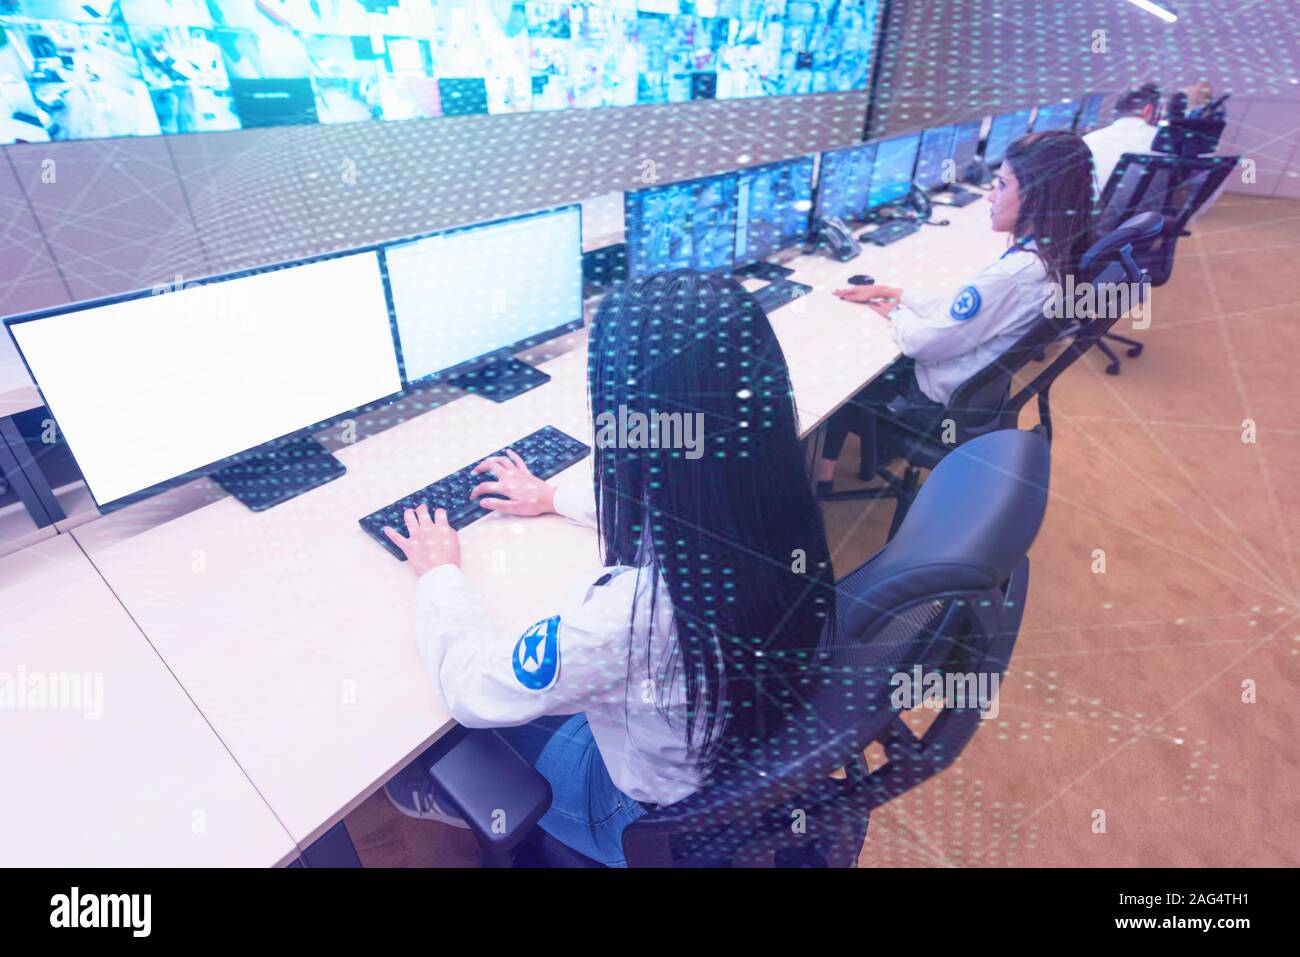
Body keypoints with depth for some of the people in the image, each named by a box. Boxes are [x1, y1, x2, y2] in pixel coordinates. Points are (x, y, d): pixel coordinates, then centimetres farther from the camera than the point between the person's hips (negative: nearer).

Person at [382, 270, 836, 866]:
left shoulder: (630, 612, -44)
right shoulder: (778, 510, -22)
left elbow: (472, 690, -25)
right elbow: (681, 511, 1)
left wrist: (439, 574, -8)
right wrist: (557, 498, 9)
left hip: (655, 814, -5)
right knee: (524, 694, 22)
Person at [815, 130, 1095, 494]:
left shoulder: (1012, 274, -32)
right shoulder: (1050, 257, -3)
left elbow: (927, 343, -23)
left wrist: (894, 312, -4)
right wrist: (889, 292, 4)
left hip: (942, 401, -8)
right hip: (979, 388, 9)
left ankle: (823, 472, 28)